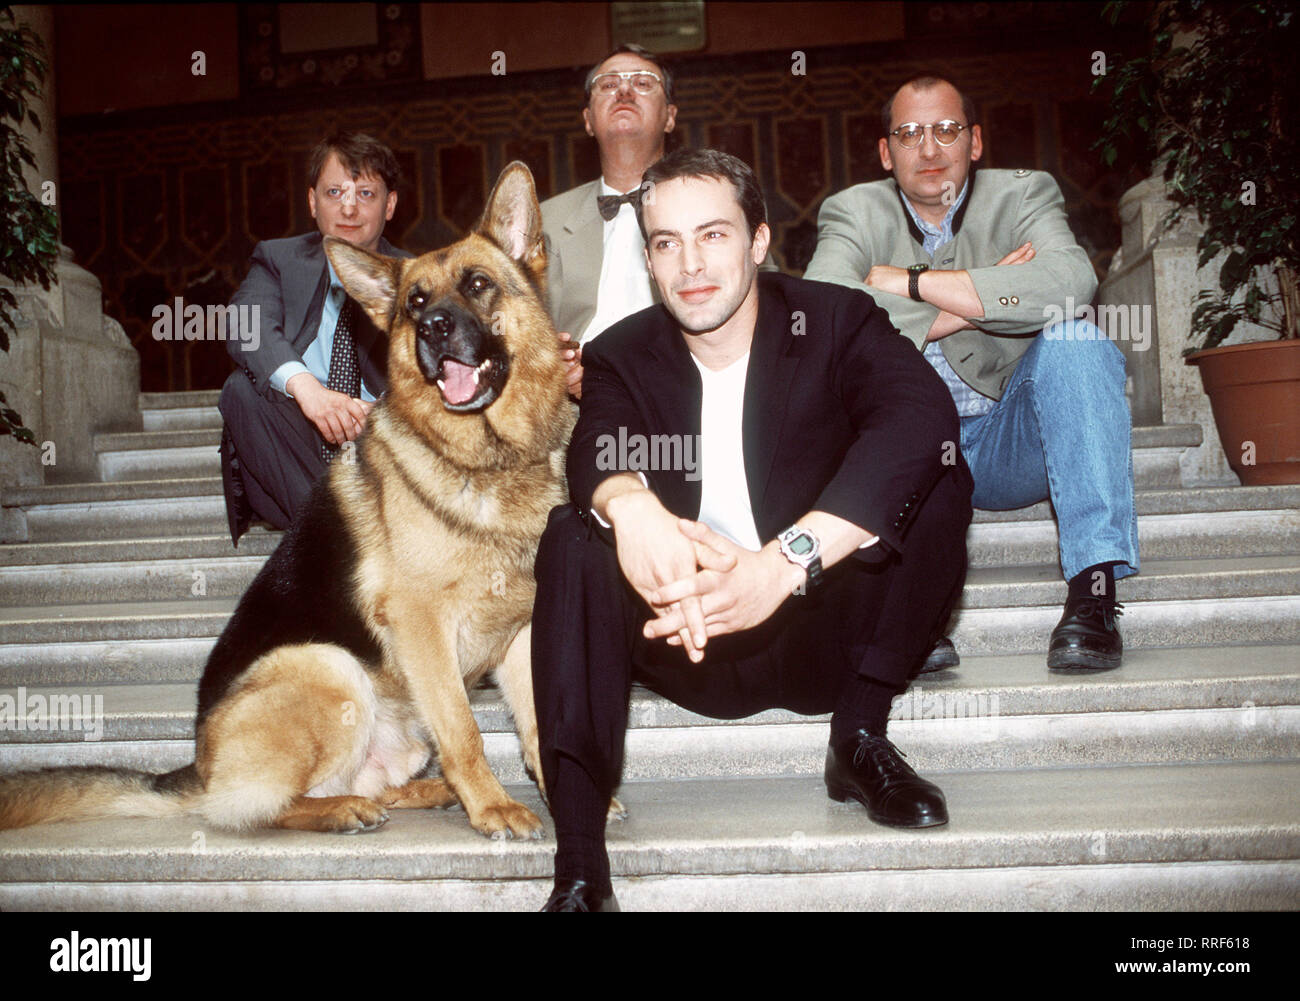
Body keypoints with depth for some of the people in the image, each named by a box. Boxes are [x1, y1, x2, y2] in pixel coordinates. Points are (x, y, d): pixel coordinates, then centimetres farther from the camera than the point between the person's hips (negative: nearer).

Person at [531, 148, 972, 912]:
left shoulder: (834, 322, -6)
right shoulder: (624, 355, 1)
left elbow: (922, 414, -28)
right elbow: (597, 446, -21)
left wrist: (785, 563, -41)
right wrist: (631, 508, -48)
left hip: (819, 636, -1)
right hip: (685, 643, 1)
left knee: (938, 477, -20)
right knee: (575, 539, -24)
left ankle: (861, 739, -8)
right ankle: (580, 865, -28)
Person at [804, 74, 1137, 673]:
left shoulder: (1024, 195, 2)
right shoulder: (854, 213, 3)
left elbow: (1071, 285, -23)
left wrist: (908, 282, -20)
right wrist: (985, 299, -17)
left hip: (1008, 443, 0)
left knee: (1075, 344, -26)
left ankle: (1094, 588, -31)